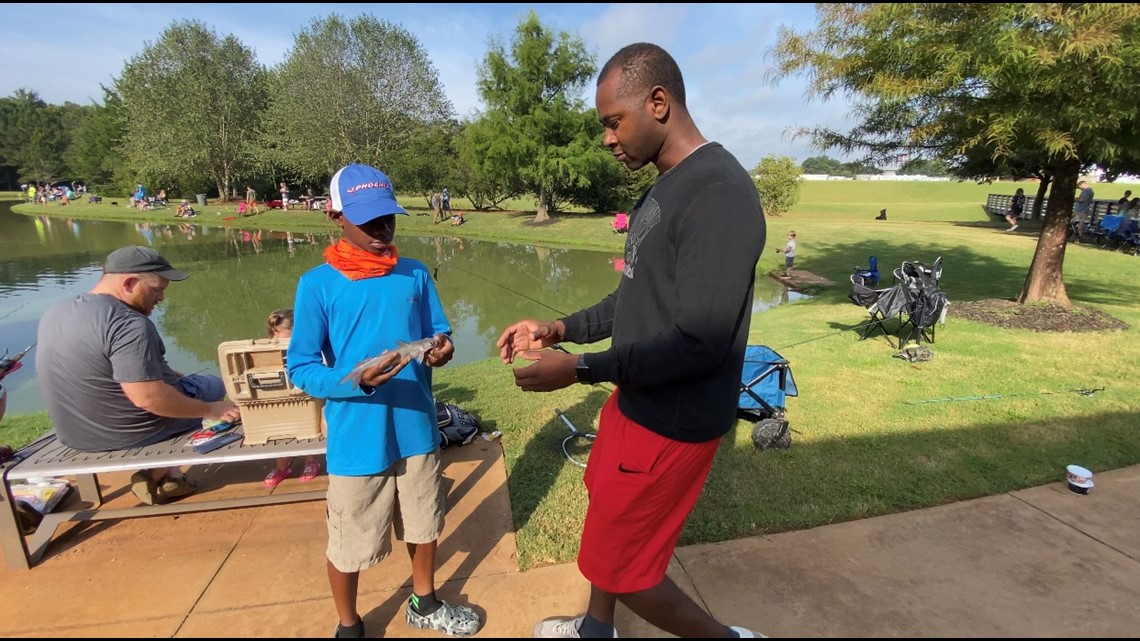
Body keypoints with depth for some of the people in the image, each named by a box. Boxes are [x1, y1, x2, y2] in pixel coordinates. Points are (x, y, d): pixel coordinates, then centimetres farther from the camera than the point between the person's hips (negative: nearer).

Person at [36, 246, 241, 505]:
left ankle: (168, 474, 21)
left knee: (180, 382, 29)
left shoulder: (54, 314, 3)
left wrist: (169, 375, 17)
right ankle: (158, 473, 12)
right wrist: (210, 410, -19)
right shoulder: (128, 324, -27)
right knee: (213, 386, 13)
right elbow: (149, 398, -31)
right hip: (132, 433, -8)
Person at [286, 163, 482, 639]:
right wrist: (356, 380, -27)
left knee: (423, 523, 21)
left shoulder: (416, 274, 0)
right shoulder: (317, 284, -10)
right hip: (356, 440, -3)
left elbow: (436, 332, 6)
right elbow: (300, 368, -9)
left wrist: (442, 348, -17)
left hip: (417, 430, 4)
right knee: (349, 544, 15)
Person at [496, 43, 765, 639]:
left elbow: (699, 343, -26)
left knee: (621, 567, 7)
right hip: (635, 399, 10)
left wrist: (579, 368, -22)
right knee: (608, 517, 26)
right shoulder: (662, 189, 9)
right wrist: (558, 329, 4)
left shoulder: (719, 192, -23)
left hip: (671, 420, -9)